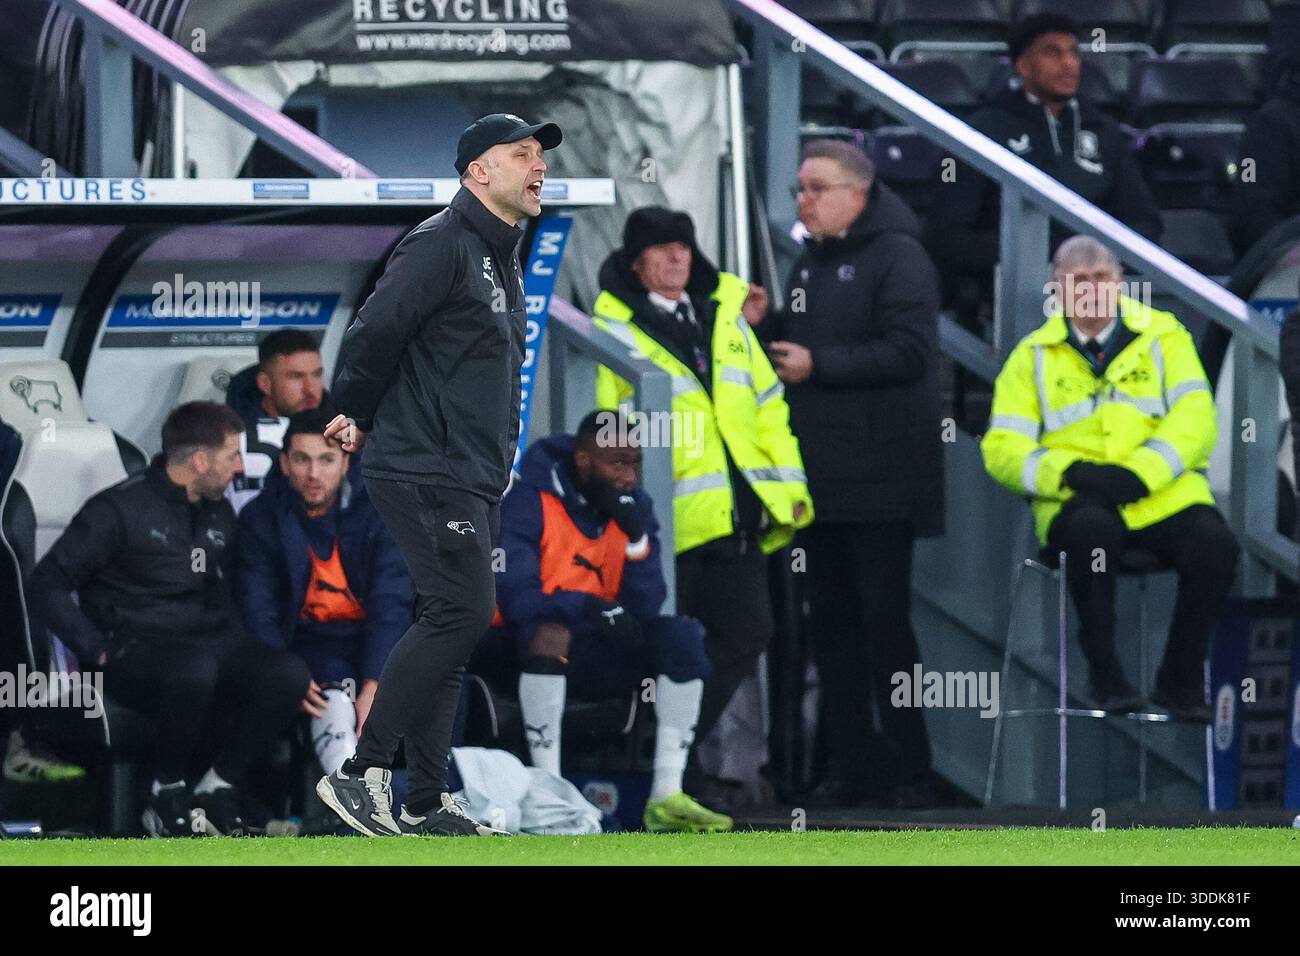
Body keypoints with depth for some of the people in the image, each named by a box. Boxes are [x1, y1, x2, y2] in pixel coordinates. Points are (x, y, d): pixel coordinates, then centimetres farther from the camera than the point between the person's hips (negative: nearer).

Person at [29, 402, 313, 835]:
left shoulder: (219, 515, 18)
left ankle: (218, 788, -11)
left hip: (210, 646, 6)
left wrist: (237, 644, 11)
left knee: (288, 675, -24)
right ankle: (168, 792, -19)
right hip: (135, 649, -6)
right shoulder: (120, 510, -4)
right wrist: (98, 650, -13)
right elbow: (49, 583, -6)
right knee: (195, 669, -41)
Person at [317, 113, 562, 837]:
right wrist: (358, 417, -2)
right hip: (428, 472, -10)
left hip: (477, 479, 10)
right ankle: (361, 774, -15)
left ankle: (426, 804, 11)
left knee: (449, 627, 9)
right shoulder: (442, 246, -12)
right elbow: (375, 332, -17)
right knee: (463, 612, -17)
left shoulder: (504, 259, 20)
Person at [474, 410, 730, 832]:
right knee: (549, 631, -38)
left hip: (590, 654, 6)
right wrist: (588, 607, -35)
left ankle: (666, 796, -19)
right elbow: (515, 595, -25)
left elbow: (645, 608, -4)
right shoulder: (529, 500, -13)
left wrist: (636, 536, -17)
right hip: (521, 648, -6)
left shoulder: (633, 507, 5)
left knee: (683, 634, -13)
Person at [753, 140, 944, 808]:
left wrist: (818, 364, -17)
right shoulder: (810, 262, 19)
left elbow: (908, 351, -19)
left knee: (885, 622, -7)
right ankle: (849, 765, 13)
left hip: (880, 478, -8)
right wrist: (763, 327, 7)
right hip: (820, 475, 8)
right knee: (833, 625, 8)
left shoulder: (896, 256, -8)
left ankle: (909, 769, -3)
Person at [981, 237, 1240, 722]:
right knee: (1092, 530, -37)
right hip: (1076, 500, -1)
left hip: (1161, 495, 1)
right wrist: (1069, 473, -13)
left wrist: (1140, 472, -16)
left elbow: (1195, 421, 2)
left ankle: (1181, 681, -10)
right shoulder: (1034, 355, 13)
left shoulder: (1163, 336, 12)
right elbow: (1003, 448, 6)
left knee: (1214, 544, -29)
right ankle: (1104, 673, -20)